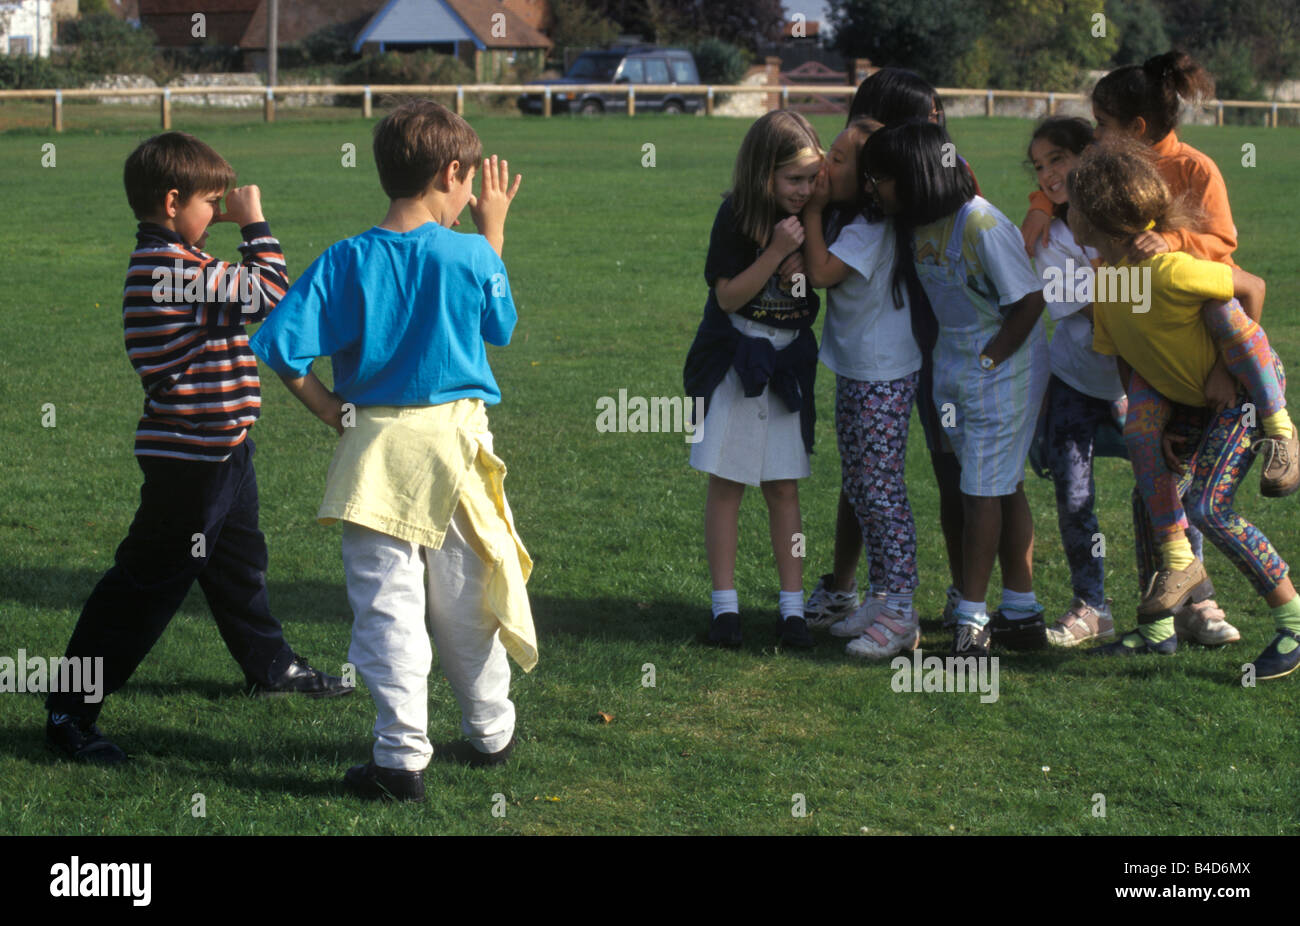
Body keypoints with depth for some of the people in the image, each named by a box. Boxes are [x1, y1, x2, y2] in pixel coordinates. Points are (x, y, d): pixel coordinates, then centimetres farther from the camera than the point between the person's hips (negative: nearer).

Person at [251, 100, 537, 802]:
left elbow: (283, 346, -13)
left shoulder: (347, 261, -8)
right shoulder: (471, 256, -7)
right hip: (456, 441, 2)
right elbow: (498, 329, 14)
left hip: (375, 450, -2)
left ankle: (402, 758, -1)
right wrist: (494, 233, 21)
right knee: (465, 603, 15)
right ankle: (489, 734, 29)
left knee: (387, 608, 1)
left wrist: (332, 411, 0)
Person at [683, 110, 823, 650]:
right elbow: (729, 296, -16)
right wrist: (777, 250, -25)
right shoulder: (737, 217, -13)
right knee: (727, 482, 2)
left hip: (788, 362, 3)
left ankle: (793, 607, 8)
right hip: (735, 358, -3)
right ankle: (725, 604, 7)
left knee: (784, 485, 4)